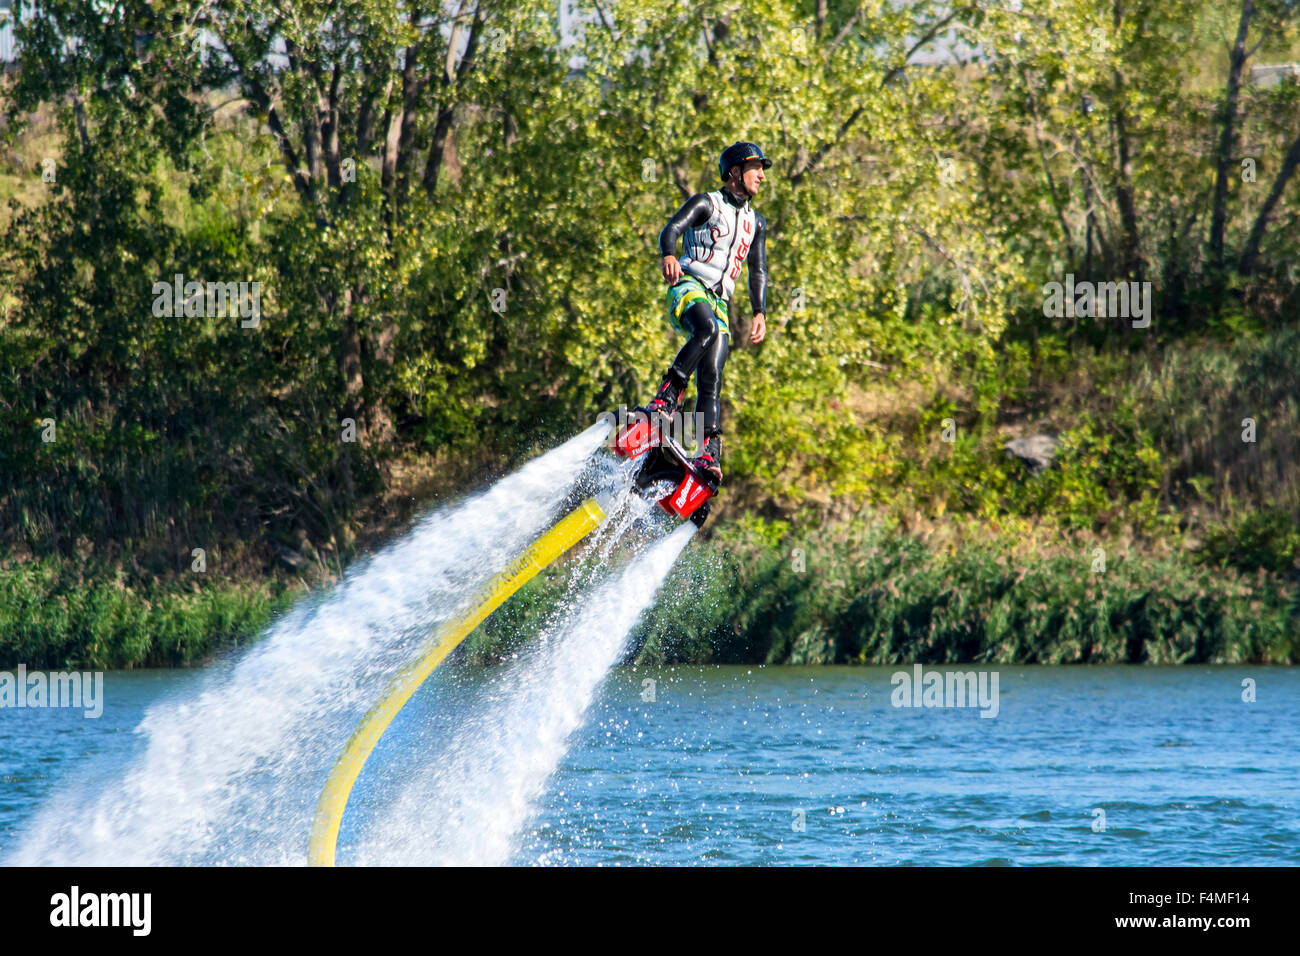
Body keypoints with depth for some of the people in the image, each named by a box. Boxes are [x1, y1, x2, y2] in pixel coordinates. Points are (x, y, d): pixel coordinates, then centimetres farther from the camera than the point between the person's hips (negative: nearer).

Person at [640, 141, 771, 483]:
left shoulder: (756, 223, 24)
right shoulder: (706, 204, 6)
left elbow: (758, 271, 25)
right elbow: (672, 229, -9)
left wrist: (760, 313, 10)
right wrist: (669, 255, -32)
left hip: (719, 302, 5)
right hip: (689, 287, -5)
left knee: (711, 377, -11)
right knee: (708, 328, -37)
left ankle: (709, 453, -22)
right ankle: (666, 397, -39)